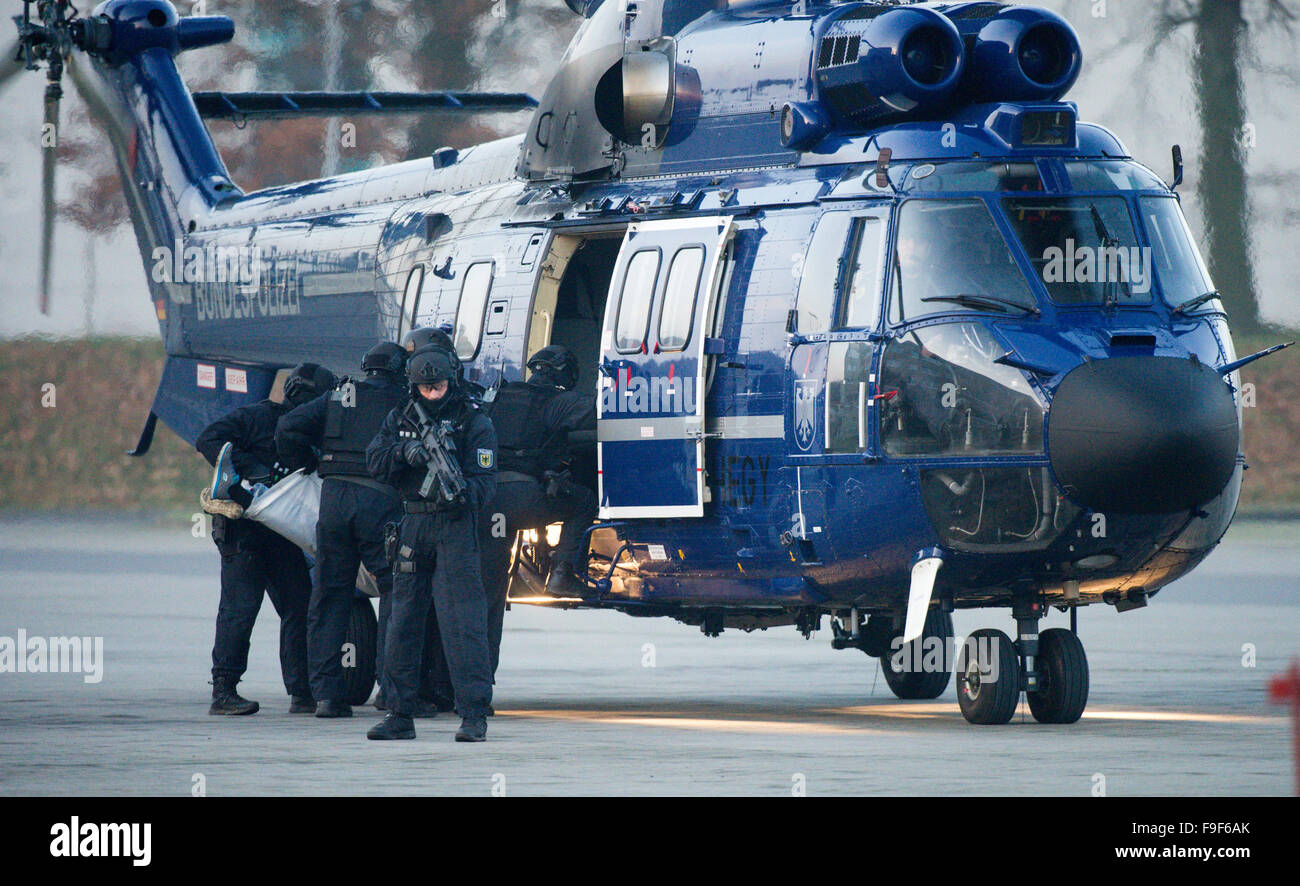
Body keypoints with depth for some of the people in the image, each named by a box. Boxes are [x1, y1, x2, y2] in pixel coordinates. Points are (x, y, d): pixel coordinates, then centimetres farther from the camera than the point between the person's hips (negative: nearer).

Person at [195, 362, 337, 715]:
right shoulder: (256, 418, -4)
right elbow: (208, 440, -14)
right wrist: (248, 468, -22)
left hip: (283, 536, 7)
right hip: (242, 530, -7)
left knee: (300, 609, 3)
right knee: (239, 607, -11)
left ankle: (302, 693, 7)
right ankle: (223, 691, -9)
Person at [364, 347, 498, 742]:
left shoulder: (475, 423, -3)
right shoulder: (400, 419, 12)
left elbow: (484, 480, -10)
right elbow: (375, 461, 2)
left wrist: (463, 494, -32)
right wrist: (405, 451, -17)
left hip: (455, 527, -5)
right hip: (412, 526, 5)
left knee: (461, 620, -12)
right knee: (403, 619, 8)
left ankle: (474, 714, -12)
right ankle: (399, 714, 16)